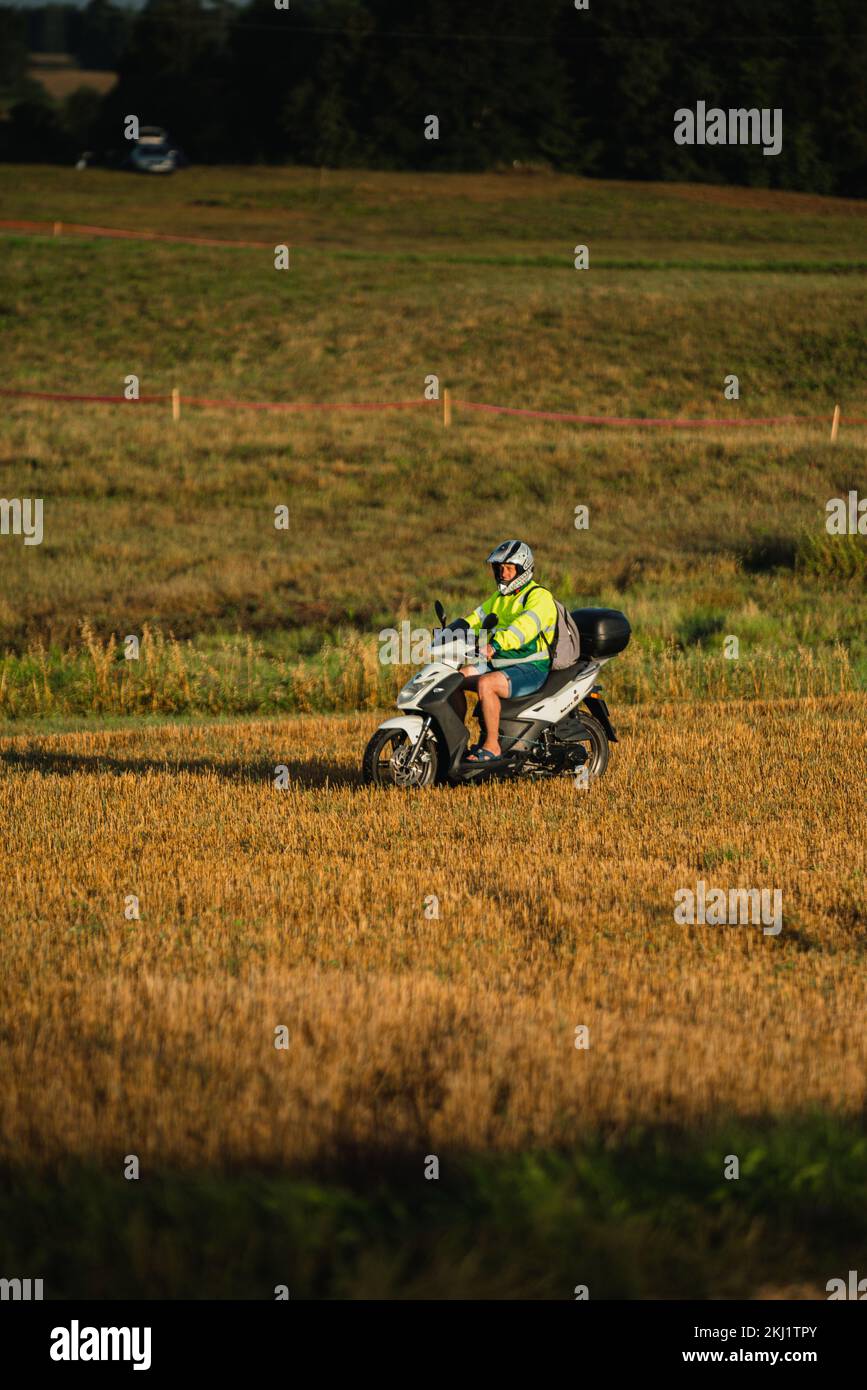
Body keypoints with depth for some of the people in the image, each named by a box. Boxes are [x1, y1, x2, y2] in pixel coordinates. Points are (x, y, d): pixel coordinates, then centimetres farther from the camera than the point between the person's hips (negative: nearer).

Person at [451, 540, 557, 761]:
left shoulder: (538, 597, -11)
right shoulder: (499, 598, 19)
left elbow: (524, 626, -29)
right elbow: (476, 619, 12)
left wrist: (495, 645, -45)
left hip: (530, 668, -9)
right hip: (500, 663, 9)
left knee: (485, 683, -32)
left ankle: (492, 746, -27)